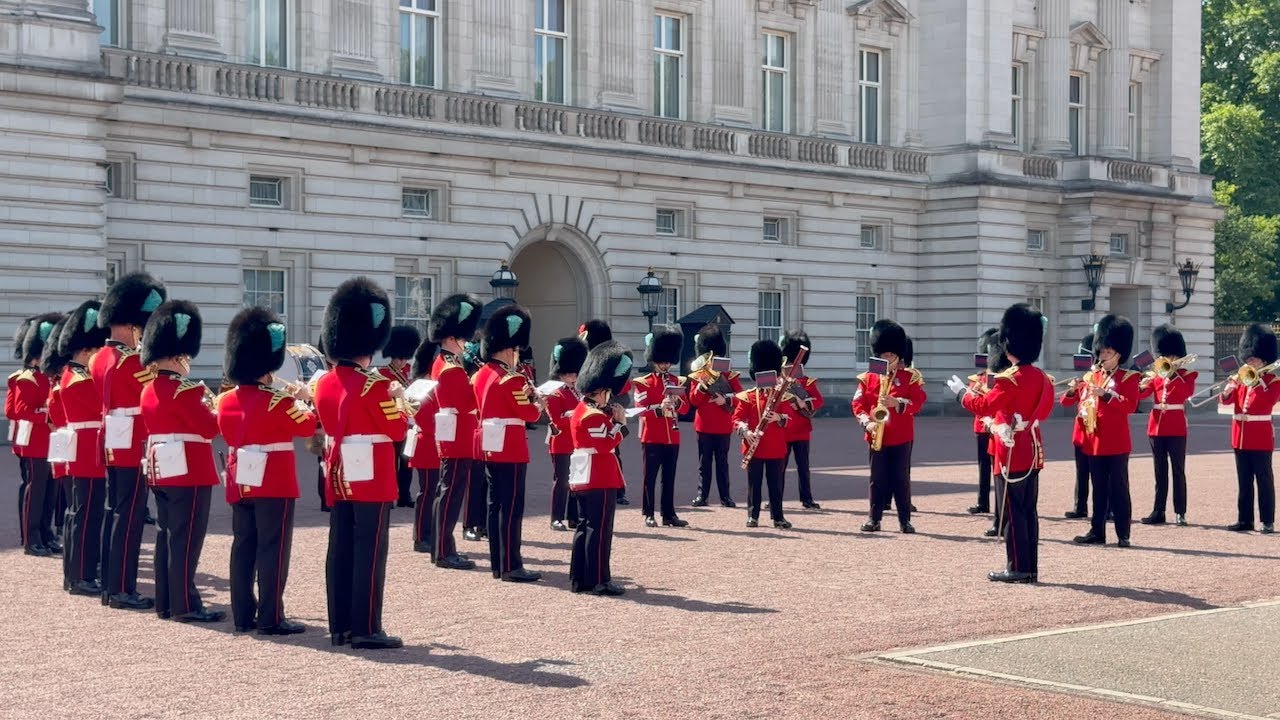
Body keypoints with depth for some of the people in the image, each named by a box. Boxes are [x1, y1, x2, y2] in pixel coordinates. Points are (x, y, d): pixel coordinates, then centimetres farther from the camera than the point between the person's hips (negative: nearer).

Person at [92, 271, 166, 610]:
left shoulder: (98, 359, 11)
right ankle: (122, 590, -3)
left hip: (112, 446, 10)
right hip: (132, 448, -10)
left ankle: (109, 585, 18)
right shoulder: (131, 362, -18)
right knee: (129, 517, -6)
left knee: (114, 513, 13)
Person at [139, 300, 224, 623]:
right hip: (189, 472, -9)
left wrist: (201, 404, 15)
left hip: (161, 470, 9)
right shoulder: (185, 390, -16)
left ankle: (165, 602, 17)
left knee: (166, 535, 13)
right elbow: (210, 428, -17)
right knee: (186, 537, -6)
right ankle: (185, 604, -5)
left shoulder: (149, 390, 12)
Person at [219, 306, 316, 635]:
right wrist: (302, 399, 10)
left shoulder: (226, 401, 5)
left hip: (241, 482, 7)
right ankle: (271, 617, -2)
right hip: (275, 484, -7)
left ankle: (242, 614, 14)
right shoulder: (276, 402, -15)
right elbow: (307, 426, -4)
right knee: (273, 548, -3)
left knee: (243, 547, 11)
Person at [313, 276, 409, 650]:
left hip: (339, 478, 7)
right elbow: (398, 430, -10)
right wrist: (396, 398, 7)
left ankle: (340, 626, 14)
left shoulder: (324, 384, 8)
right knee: (370, 552, -4)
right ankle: (367, 629, -3)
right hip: (372, 479, -7)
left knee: (340, 551, 9)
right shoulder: (374, 385, -15)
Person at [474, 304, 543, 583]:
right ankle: (511, 566, -6)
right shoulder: (510, 379, -16)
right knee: (512, 507, -6)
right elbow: (529, 414, -15)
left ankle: (497, 563, 17)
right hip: (511, 449, -9)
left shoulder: (482, 375, 11)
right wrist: (538, 402, 4)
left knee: (496, 504, 12)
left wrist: (523, 395, 12)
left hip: (491, 447, 9)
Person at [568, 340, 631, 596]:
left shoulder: (581, 410, 14)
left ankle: (579, 579, 16)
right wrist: (619, 422, -14)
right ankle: (600, 581, -3)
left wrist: (612, 418, 3)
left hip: (583, 479, 10)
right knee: (600, 529, -6)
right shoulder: (594, 416, -17)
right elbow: (607, 444, -22)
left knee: (585, 527, 12)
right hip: (601, 480, -10)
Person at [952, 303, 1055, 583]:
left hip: (1012, 455, -8)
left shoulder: (1010, 379, -17)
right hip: (1032, 452, 8)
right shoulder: (1041, 377, 9)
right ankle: (1030, 567, 14)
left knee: (1013, 511, -3)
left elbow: (983, 406, -17)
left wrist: (962, 391, -2)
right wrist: (989, 393, 21)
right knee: (1029, 510, 10)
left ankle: (1017, 568, -1)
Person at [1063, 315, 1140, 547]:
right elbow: (1068, 401, 13)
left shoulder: (1128, 378, -2)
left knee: (1118, 489, -2)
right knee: (1099, 489, 11)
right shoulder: (1091, 377, 12)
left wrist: (1105, 394, -24)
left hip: (1116, 443, -5)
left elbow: (1130, 406, -16)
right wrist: (1072, 390, -9)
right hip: (1094, 441, 5)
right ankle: (1097, 532, 15)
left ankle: (1123, 535, 1)